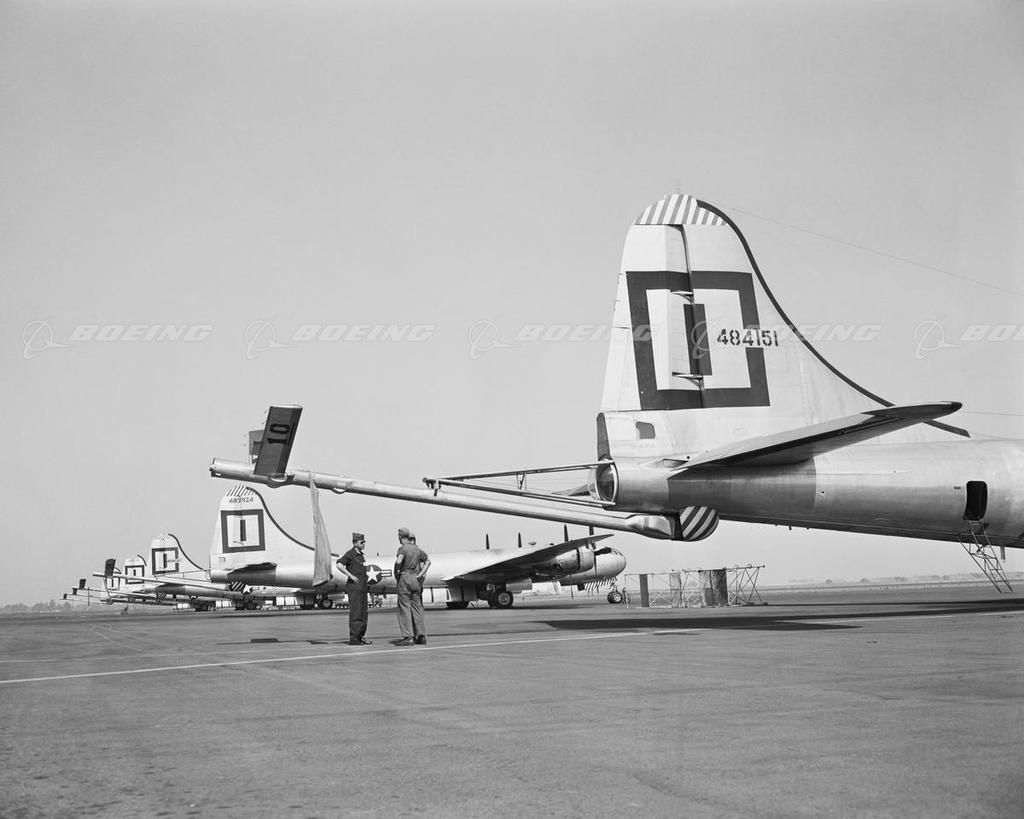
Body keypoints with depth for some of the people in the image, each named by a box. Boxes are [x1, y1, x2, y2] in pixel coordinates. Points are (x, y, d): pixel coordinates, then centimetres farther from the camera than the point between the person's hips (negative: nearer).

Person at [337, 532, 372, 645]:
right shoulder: (350, 554, -9)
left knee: (363, 614, 10)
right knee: (355, 614, -8)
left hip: (362, 588, 9)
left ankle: (361, 637, 16)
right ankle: (353, 638, -6)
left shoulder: (360, 555, 17)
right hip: (354, 587, -9)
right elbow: (339, 565, -21)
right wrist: (351, 576, -22)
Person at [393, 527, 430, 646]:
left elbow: (398, 561, -28)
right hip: (416, 579, 7)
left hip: (405, 578, -7)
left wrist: (396, 573, -11)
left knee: (404, 607, -3)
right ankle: (421, 636, 11)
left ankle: (408, 637, -8)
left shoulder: (403, 548, -11)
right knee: (417, 607, 11)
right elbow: (428, 561, 18)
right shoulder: (417, 549, 11)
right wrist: (420, 575, 10)